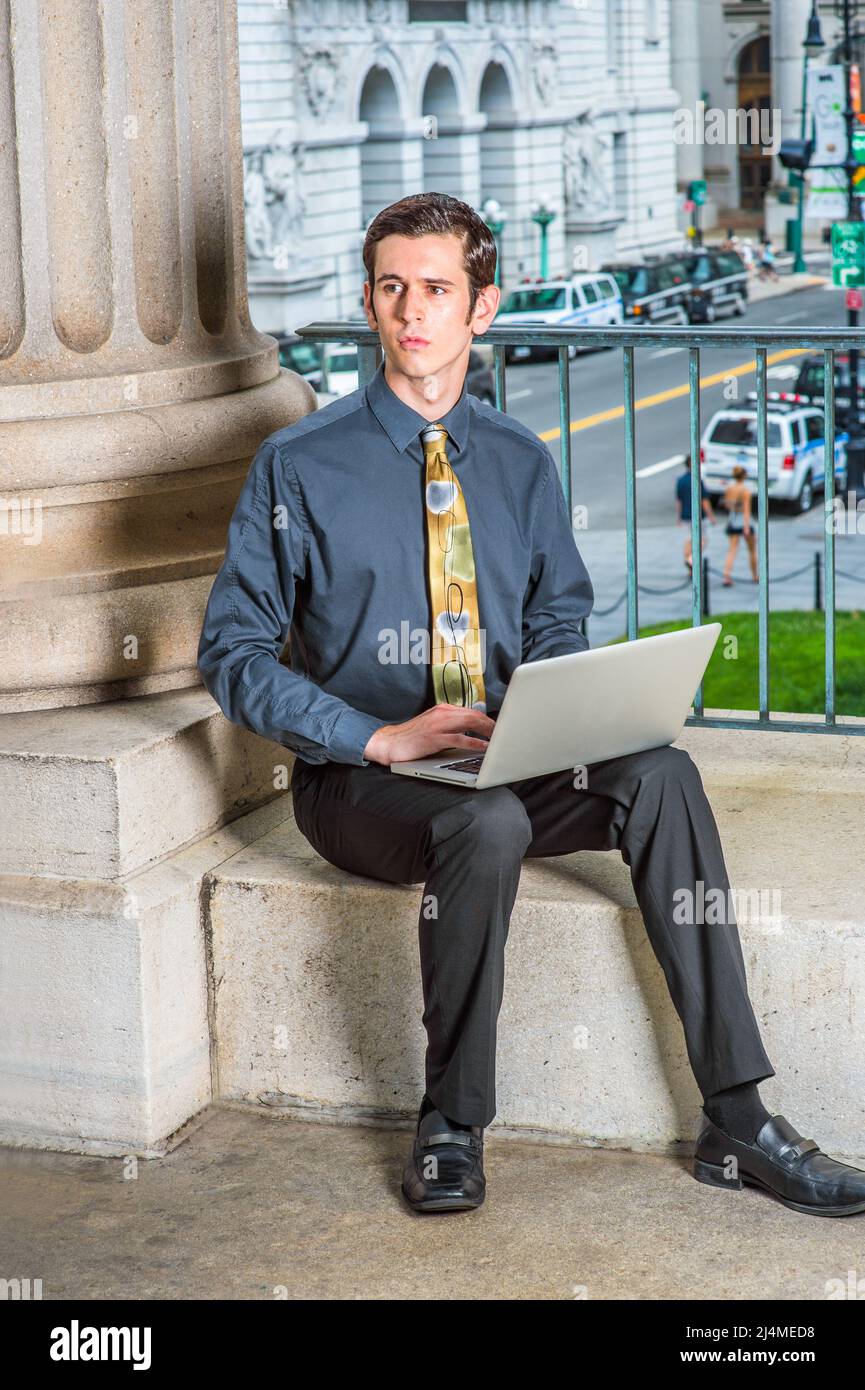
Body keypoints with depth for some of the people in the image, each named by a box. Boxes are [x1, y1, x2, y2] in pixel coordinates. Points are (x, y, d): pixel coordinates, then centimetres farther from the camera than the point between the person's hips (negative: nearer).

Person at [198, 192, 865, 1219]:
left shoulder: (521, 463, 13)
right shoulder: (300, 466, -1)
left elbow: (560, 614, 19)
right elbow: (234, 653, -5)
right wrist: (381, 738, -18)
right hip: (361, 780, -4)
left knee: (660, 771, -26)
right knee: (485, 824, -37)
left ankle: (734, 1121, -25)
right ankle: (451, 1126, -17)